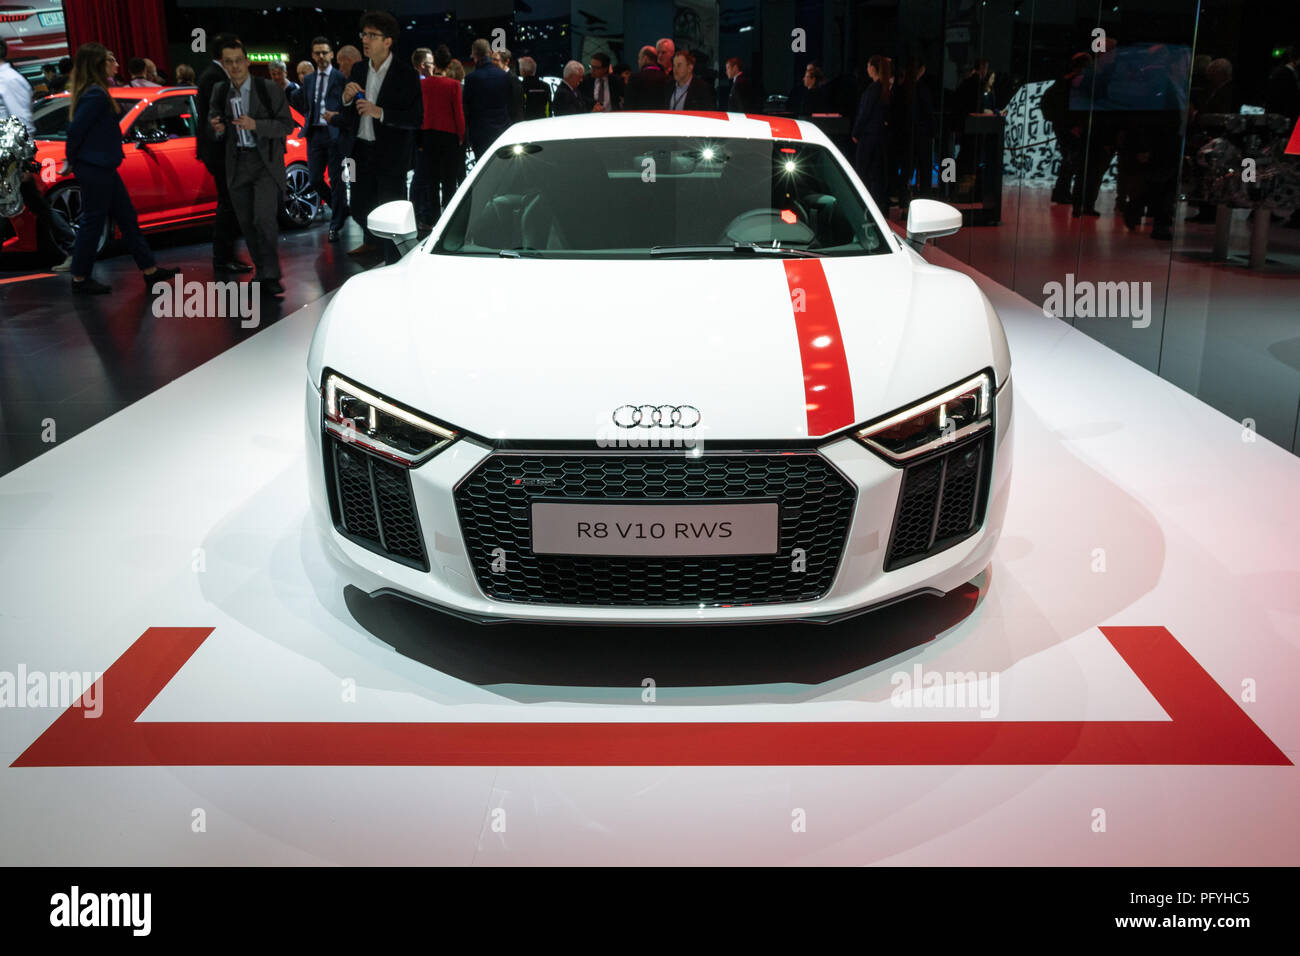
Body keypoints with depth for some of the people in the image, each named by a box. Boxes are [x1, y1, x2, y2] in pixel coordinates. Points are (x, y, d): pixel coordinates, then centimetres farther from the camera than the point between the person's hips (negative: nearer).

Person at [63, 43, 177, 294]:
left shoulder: (90, 92, 11)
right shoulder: (96, 95, -18)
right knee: (92, 223, 0)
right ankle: (80, 280, 10)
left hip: (102, 169, 10)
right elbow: (75, 129, -20)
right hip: (95, 169, -10)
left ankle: (150, 271, 20)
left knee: (127, 218, 13)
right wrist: (73, 160, -7)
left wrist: (75, 161, 9)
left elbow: (76, 129, 11)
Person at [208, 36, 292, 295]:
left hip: (265, 162, -4)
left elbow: (287, 126, -6)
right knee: (246, 222, 8)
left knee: (264, 218, -16)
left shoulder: (270, 88, -5)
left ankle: (270, 274, -5)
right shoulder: (219, 91, 7)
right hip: (237, 164, 5)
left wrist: (255, 125, -21)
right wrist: (218, 128, -4)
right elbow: (213, 121, 21)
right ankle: (261, 269, 21)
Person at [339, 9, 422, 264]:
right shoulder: (358, 70, 8)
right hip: (362, 153, 6)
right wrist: (347, 99, -11)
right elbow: (348, 119, 11)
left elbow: (416, 119, -14)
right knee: (359, 208, 19)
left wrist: (380, 113, -24)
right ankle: (371, 240, 48)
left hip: (391, 155, -6)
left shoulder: (405, 74, -9)